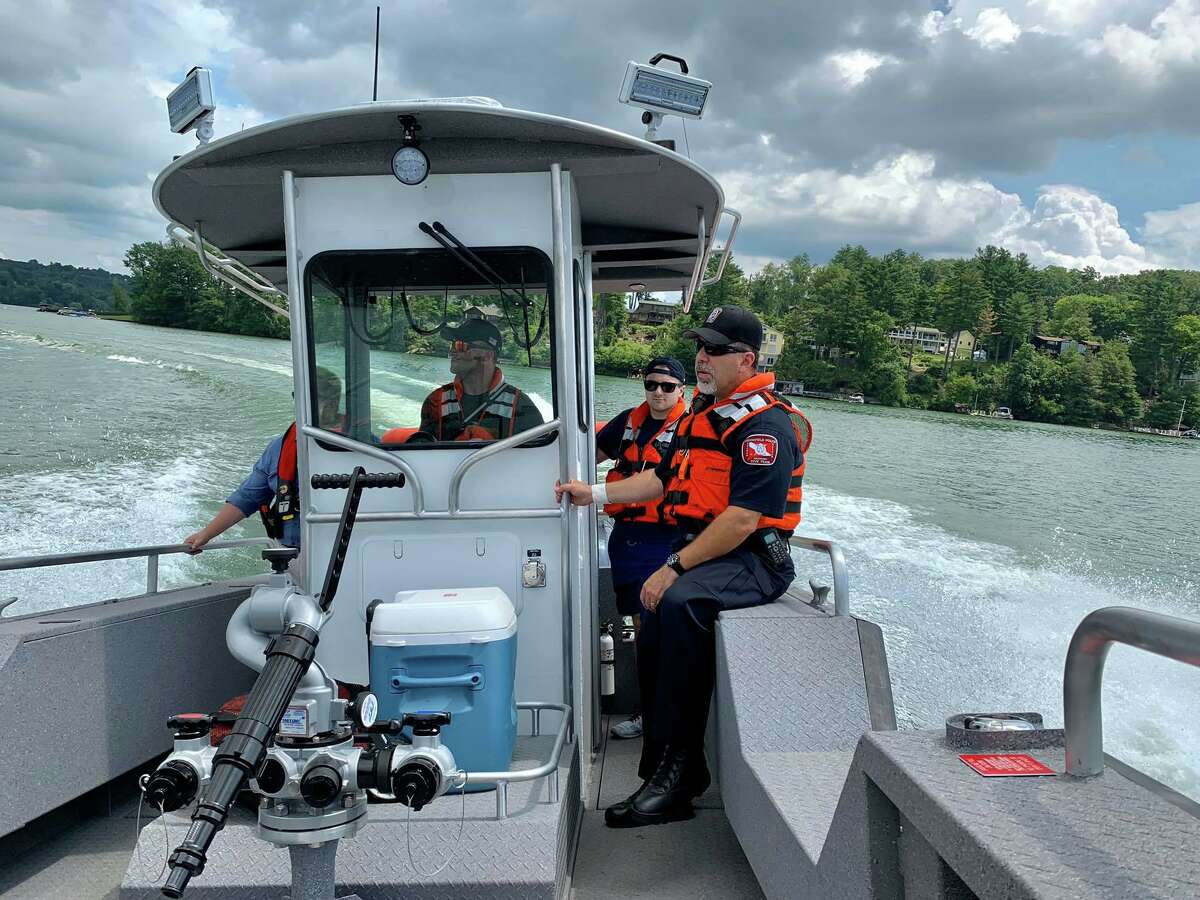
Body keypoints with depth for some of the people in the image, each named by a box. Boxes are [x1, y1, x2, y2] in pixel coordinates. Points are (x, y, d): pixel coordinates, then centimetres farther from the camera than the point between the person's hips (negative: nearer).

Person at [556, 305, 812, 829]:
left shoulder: (765, 424, -15)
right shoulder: (702, 413, 16)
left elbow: (743, 518, -23)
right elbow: (663, 479, 21)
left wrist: (675, 568, -23)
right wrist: (595, 494, 10)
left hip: (753, 559, -9)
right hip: (702, 550, 9)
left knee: (679, 601, -32)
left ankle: (674, 764, -24)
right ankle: (669, 769, 1)